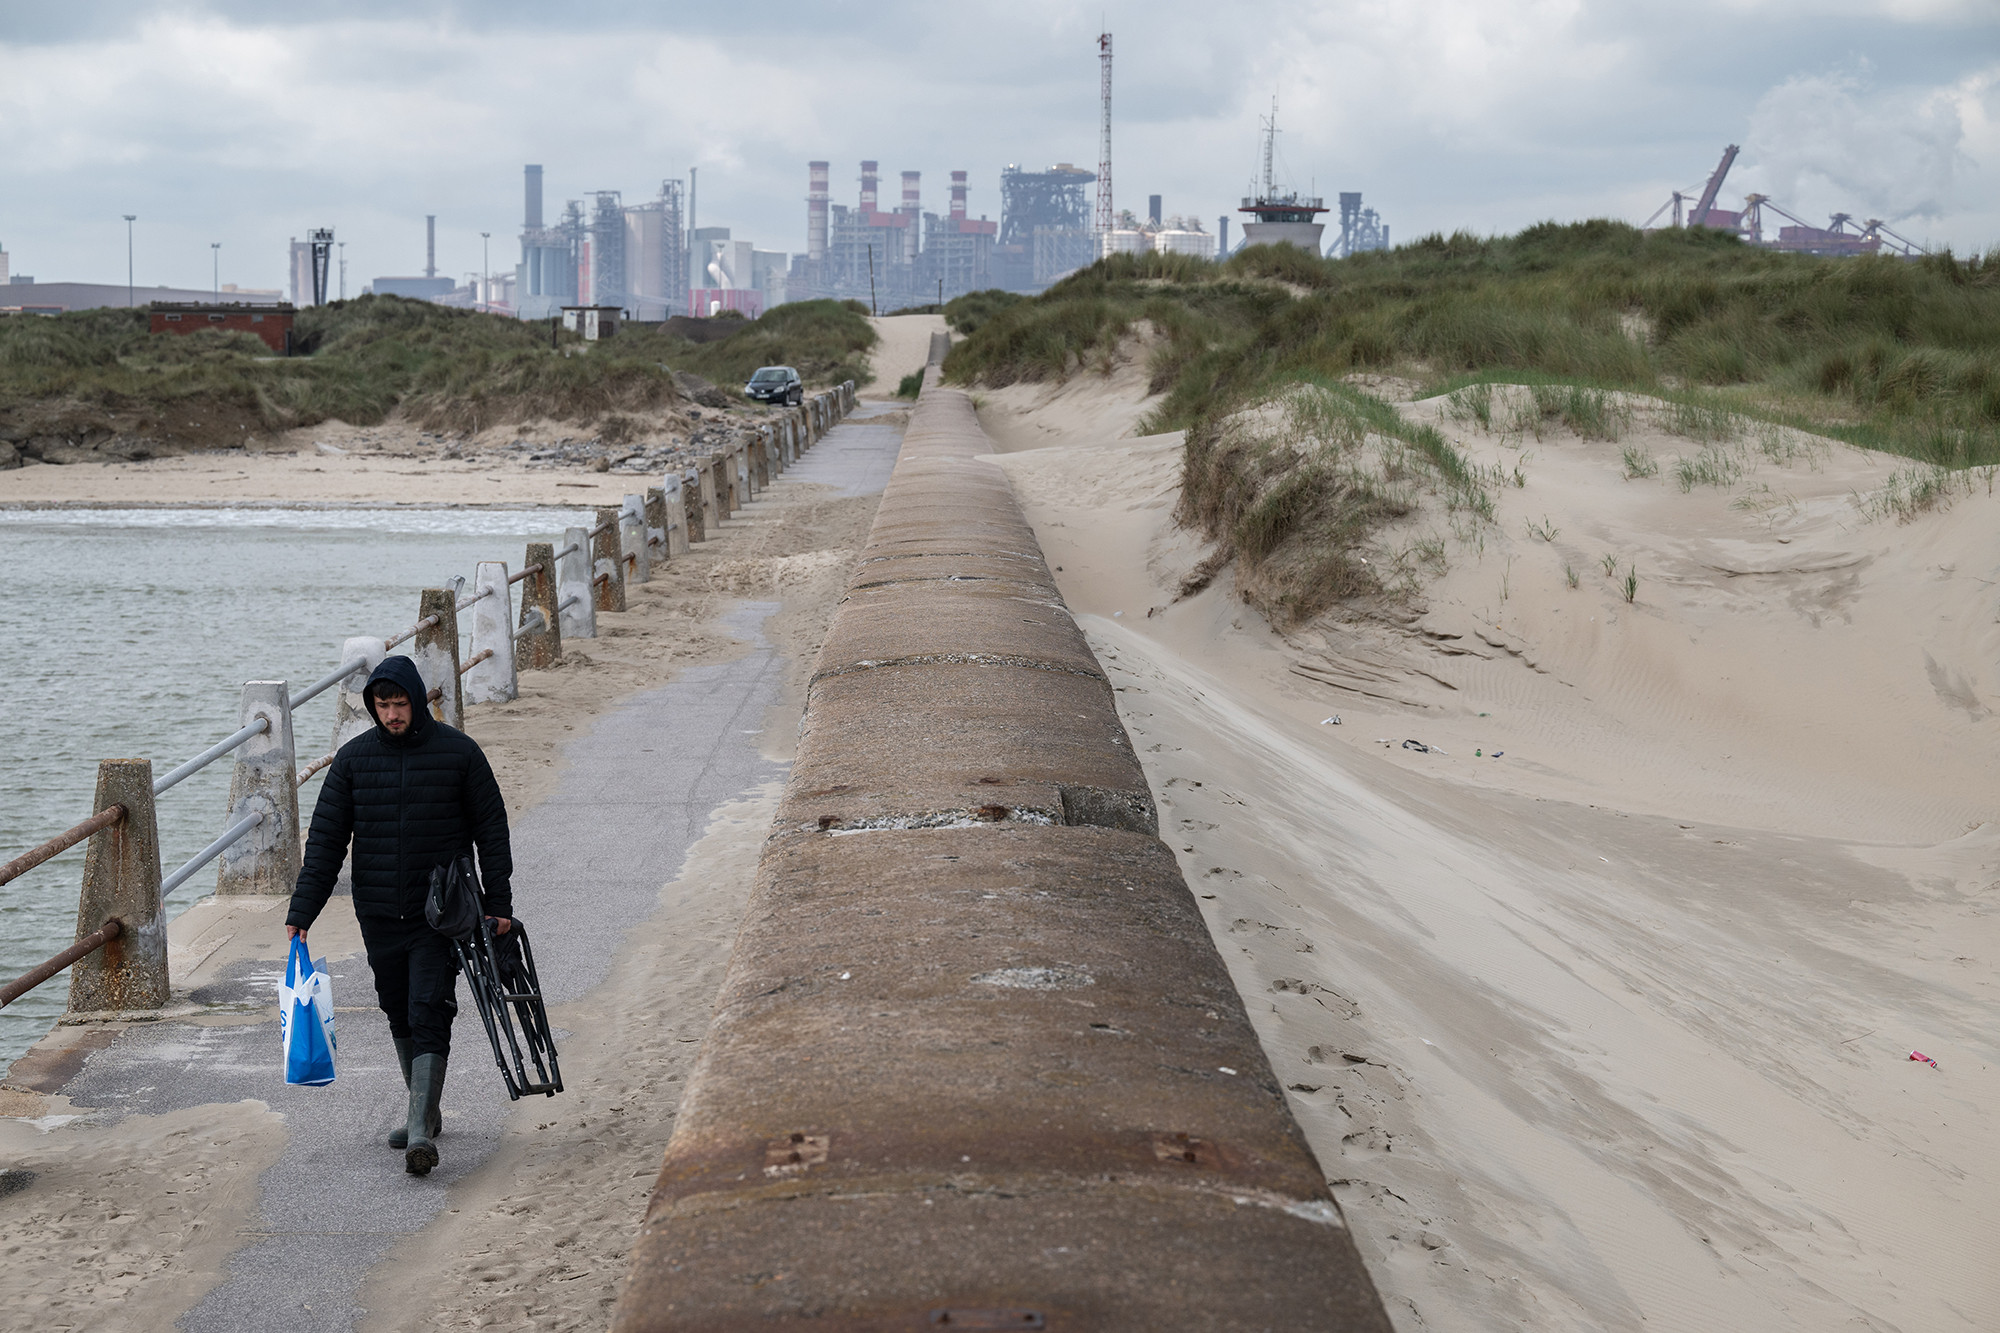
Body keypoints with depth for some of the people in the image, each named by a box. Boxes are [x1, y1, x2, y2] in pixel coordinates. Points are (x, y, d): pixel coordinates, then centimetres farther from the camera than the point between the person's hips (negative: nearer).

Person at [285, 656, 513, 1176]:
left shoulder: (459, 752, -4)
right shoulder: (354, 757, 2)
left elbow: (491, 829, 2)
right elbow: (325, 839, 5)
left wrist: (498, 904, -2)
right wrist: (302, 911, 0)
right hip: (379, 917, 4)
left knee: (429, 1016, -11)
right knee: (400, 1015, 14)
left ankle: (421, 1133, -14)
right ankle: (423, 1110, 30)